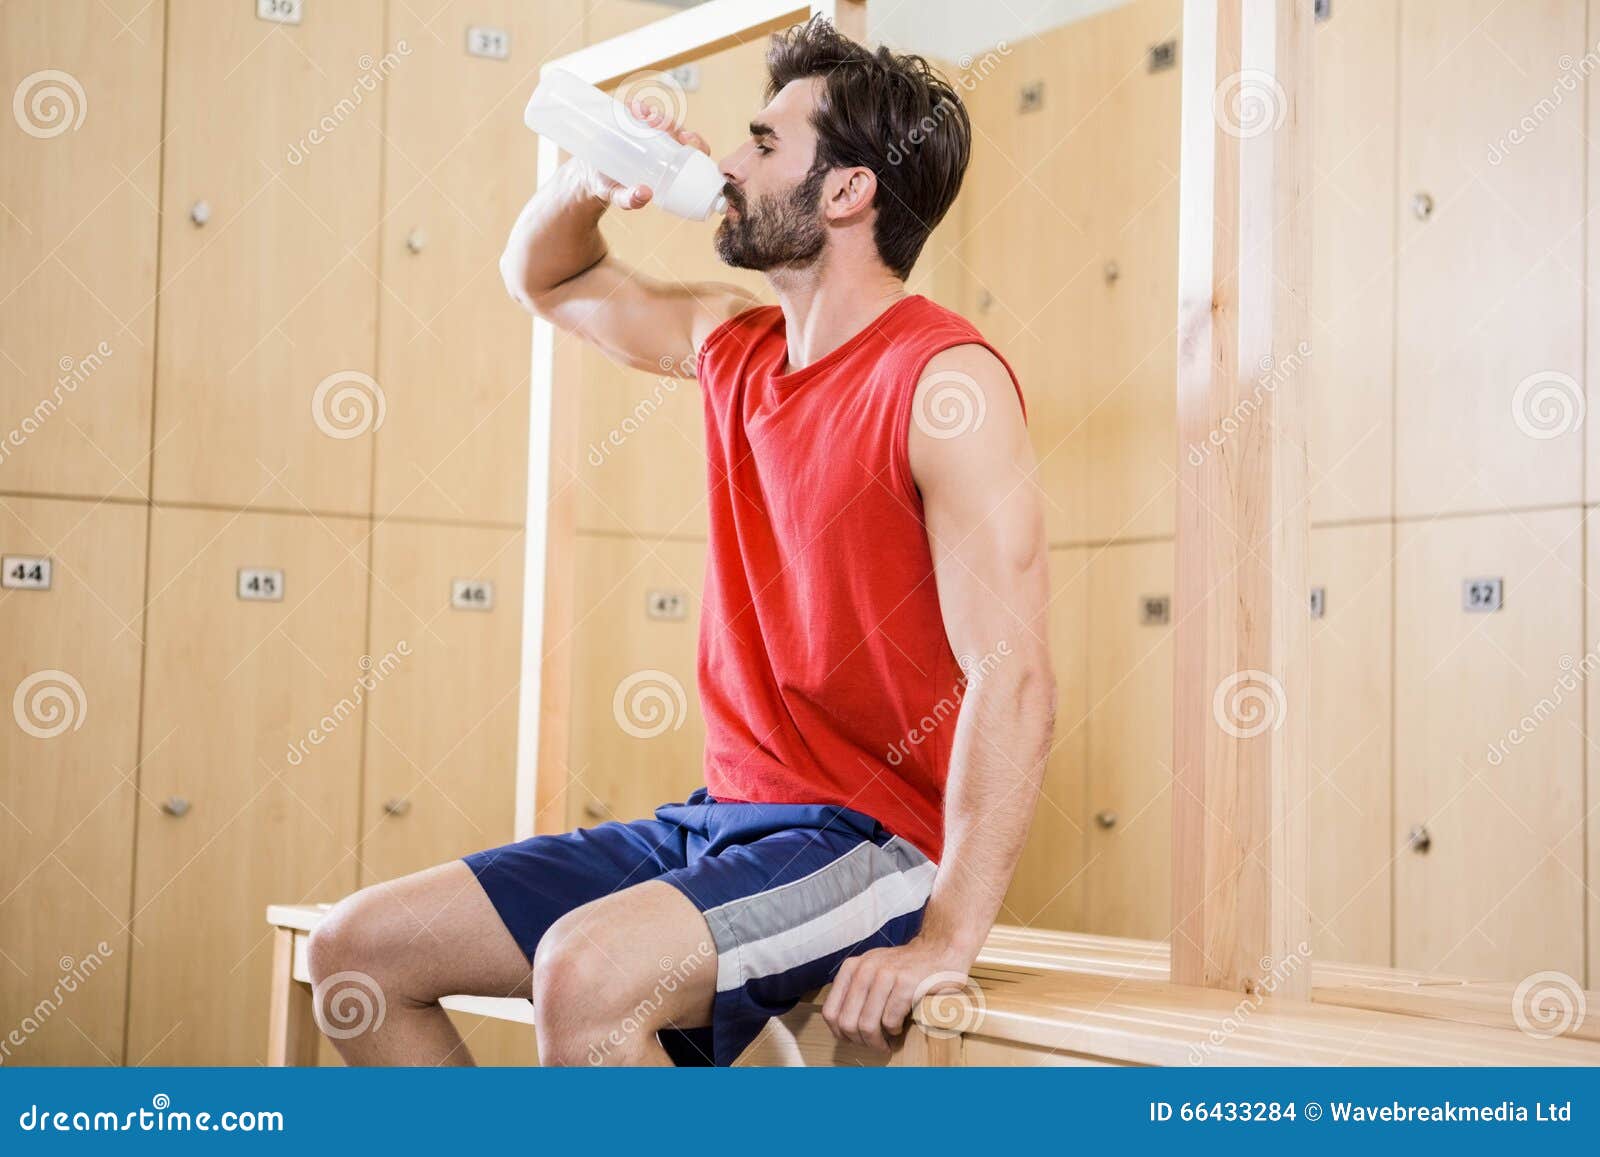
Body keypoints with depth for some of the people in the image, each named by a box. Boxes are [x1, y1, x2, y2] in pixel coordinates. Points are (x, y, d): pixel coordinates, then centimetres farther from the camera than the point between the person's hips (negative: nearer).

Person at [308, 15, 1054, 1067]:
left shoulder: (945, 381, -14)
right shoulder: (736, 345, 12)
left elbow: (1012, 680, -22)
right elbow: (546, 277, 30)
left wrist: (946, 939, -29)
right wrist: (593, 183, 7)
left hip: (867, 840, -8)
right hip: (722, 817, 9)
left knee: (590, 971, -36)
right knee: (359, 950, 2)